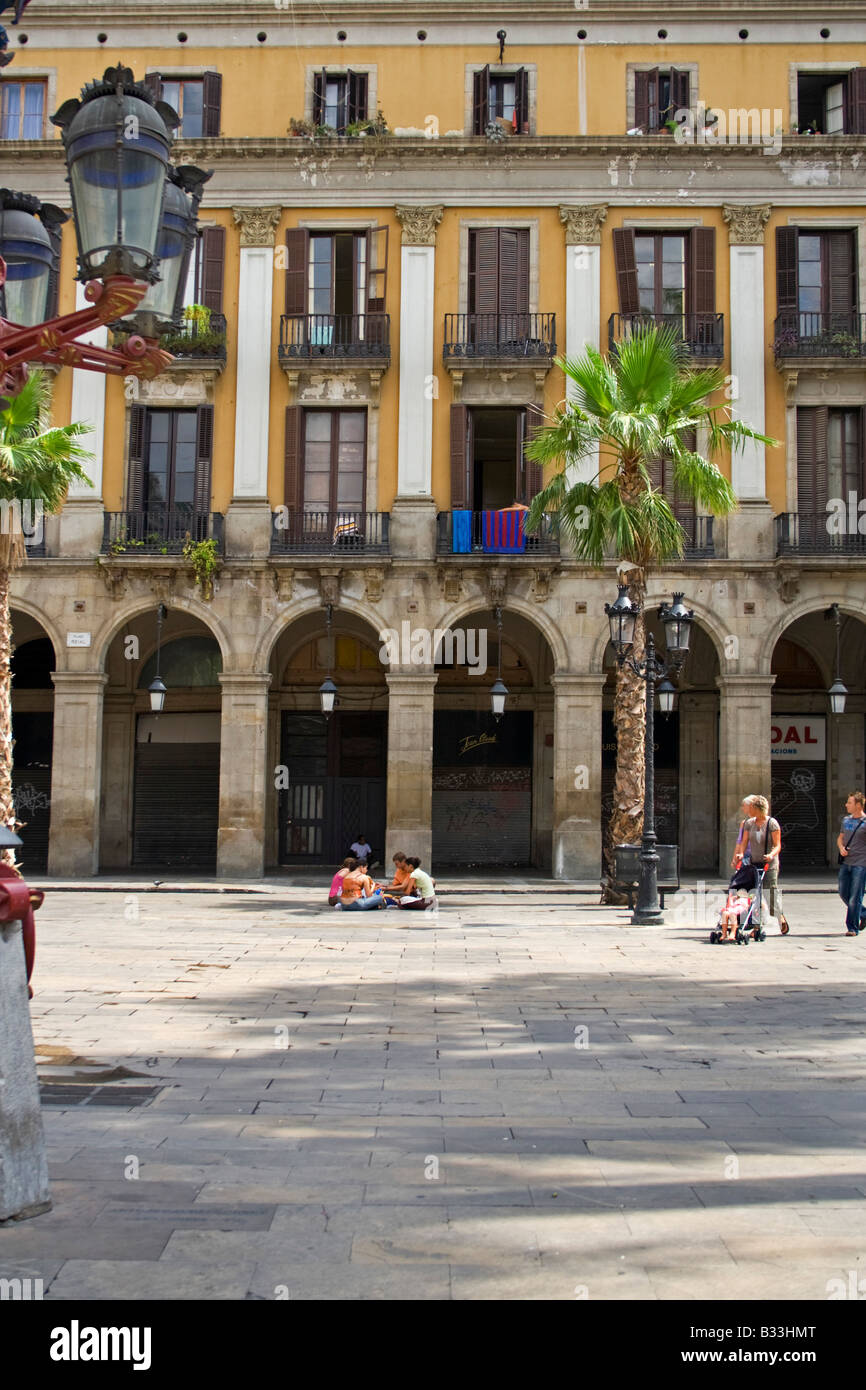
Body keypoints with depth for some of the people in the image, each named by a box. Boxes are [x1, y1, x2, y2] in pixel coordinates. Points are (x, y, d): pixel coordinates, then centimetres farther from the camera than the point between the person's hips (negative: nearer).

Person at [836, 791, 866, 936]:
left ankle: (853, 927, 3)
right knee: (844, 893, 9)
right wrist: (841, 848, 1)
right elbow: (840, 837, 22)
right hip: (845, 862, 6)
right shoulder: (846, 820, 12)